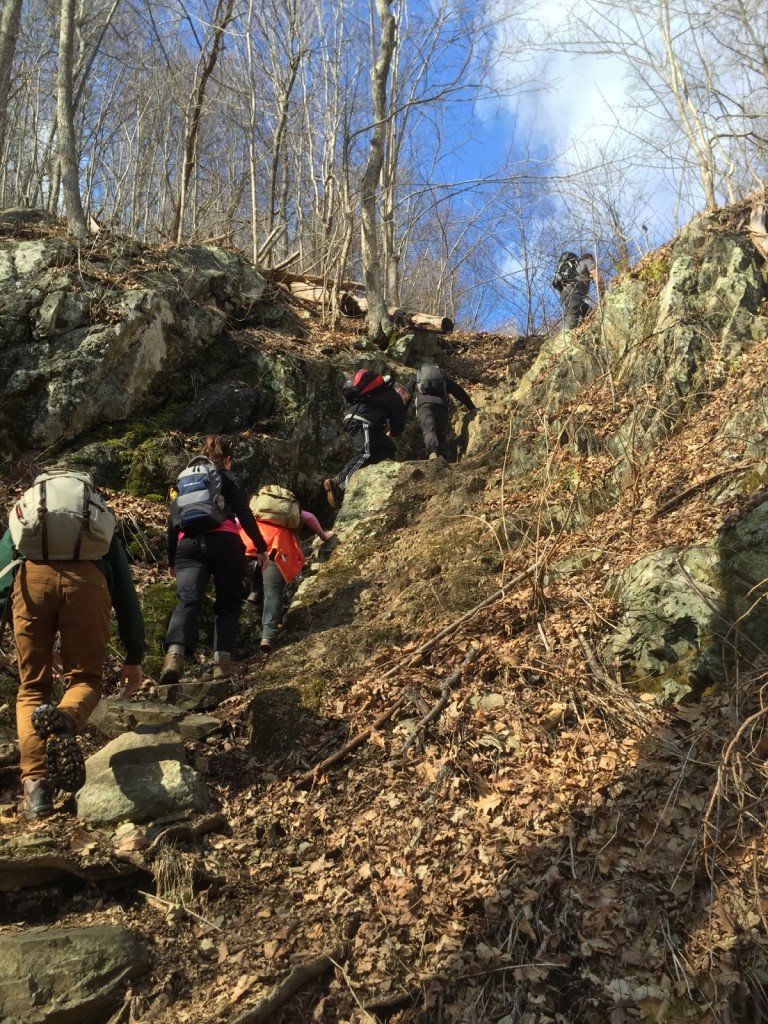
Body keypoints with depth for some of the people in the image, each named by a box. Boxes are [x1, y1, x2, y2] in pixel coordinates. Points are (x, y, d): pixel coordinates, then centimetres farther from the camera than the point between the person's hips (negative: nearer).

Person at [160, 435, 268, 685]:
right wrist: (261, 547, 11)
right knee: (227, 604, 10)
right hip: (224, 543, -2)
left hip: (188, 544, 2)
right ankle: (222, 661, -6)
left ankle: (174, 654, -39)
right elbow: (245, 516, 3)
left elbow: (173, 522, 23)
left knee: (187, 601, -13)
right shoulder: (229, 479, 15)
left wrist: (171, 559, 28)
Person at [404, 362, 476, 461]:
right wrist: (472, 408, 29)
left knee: (429, 430, -19)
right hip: (441, 404, 1)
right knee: (441, 433, 4)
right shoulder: (443, 374, 34)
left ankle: (432, 453, -46)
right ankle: (442, 456, -20)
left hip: (424, 403, -1)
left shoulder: (417, 375, 34)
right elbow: (459, 391, 30)